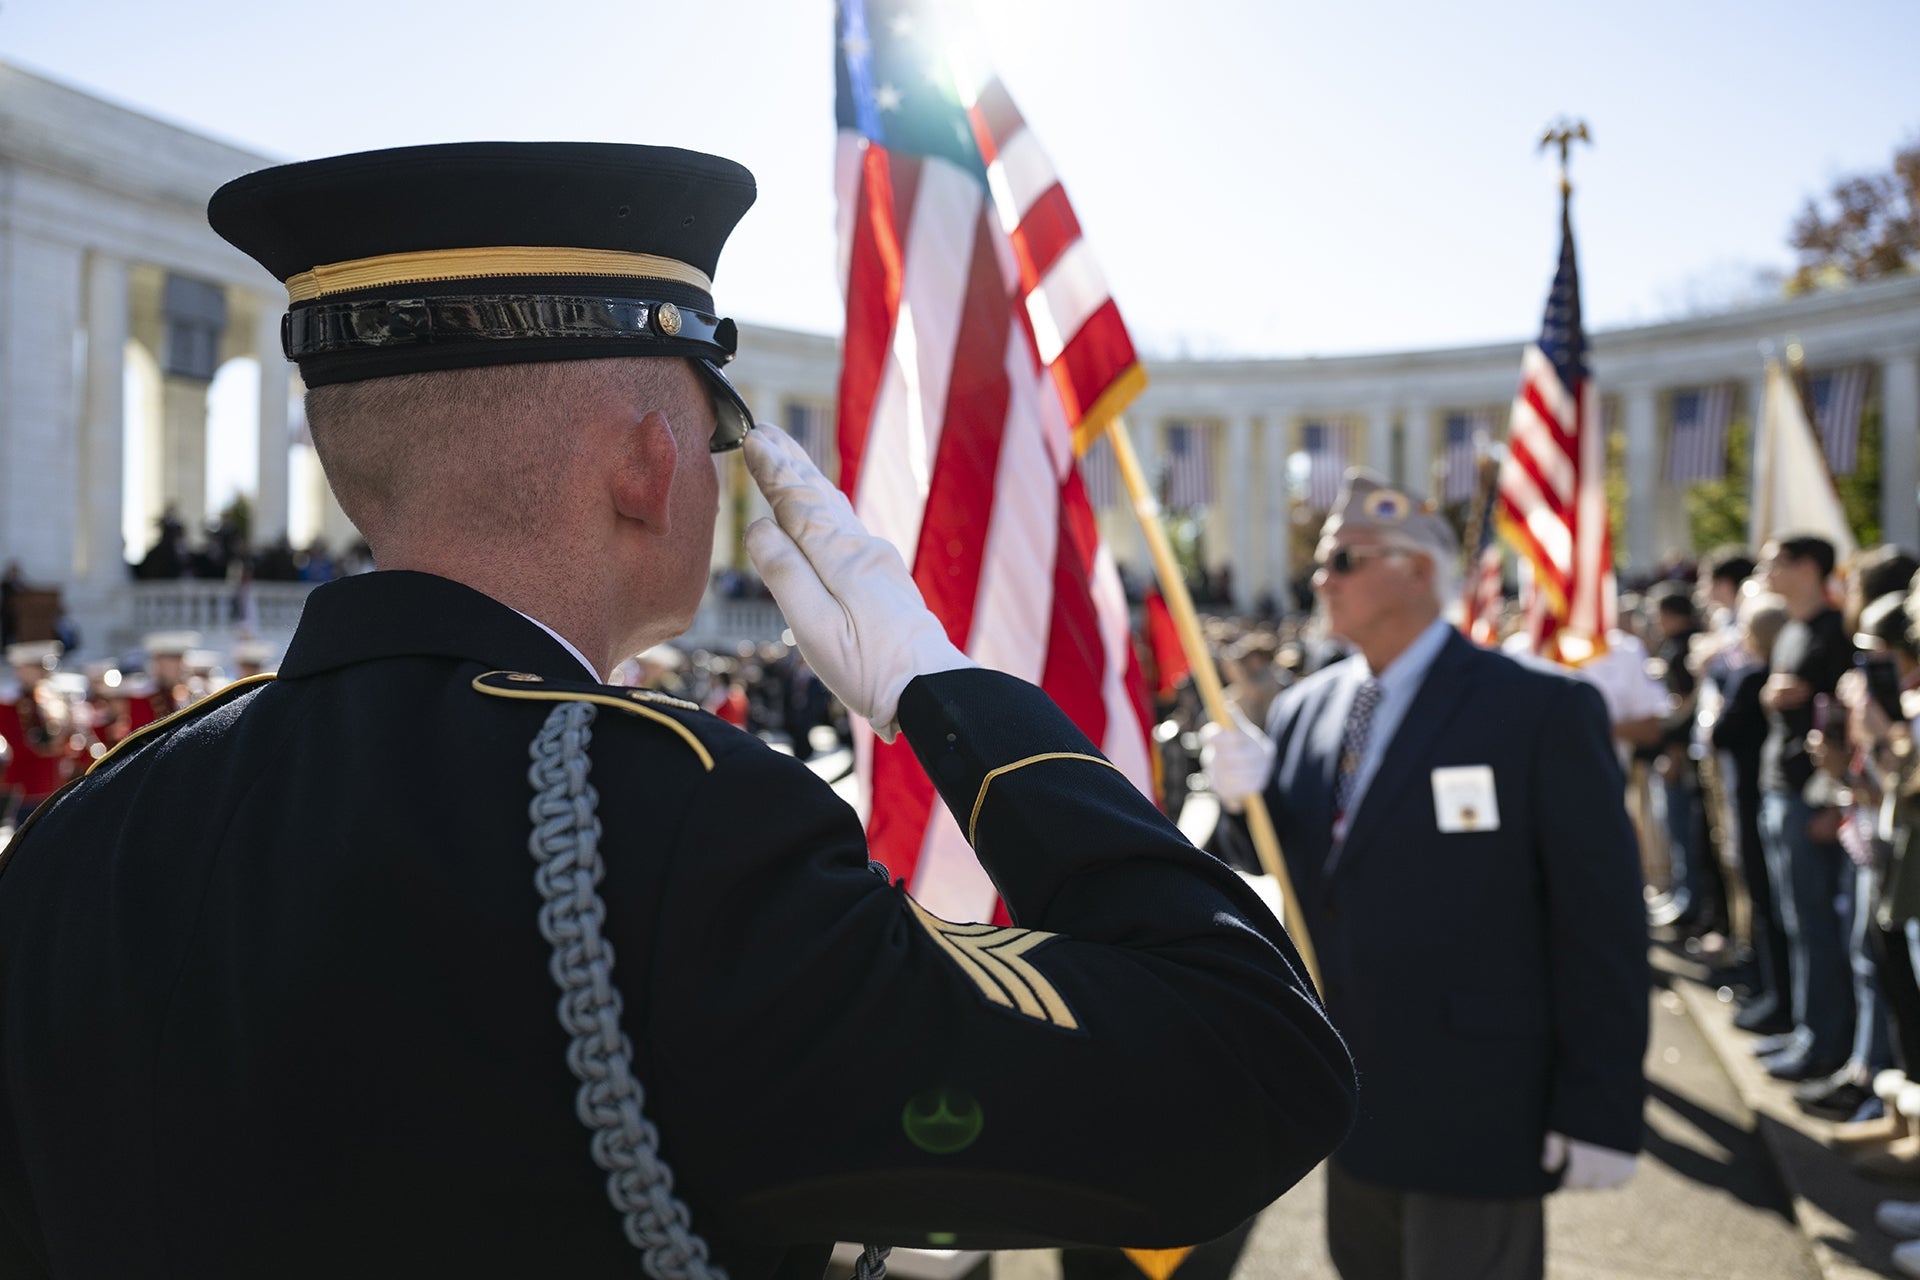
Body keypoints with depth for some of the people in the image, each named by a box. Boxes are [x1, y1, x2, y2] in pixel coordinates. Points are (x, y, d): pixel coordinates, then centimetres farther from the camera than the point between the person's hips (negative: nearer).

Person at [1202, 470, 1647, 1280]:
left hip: (1474, 1112, -5)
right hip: (1353, 1103, 6)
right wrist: (1248, 798, -12)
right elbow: (1296, 882, 8)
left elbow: (1601, 923, -11)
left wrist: (1599, 1112, -12)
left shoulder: (1543, 711, -12)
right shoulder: (1301, 711, 5)